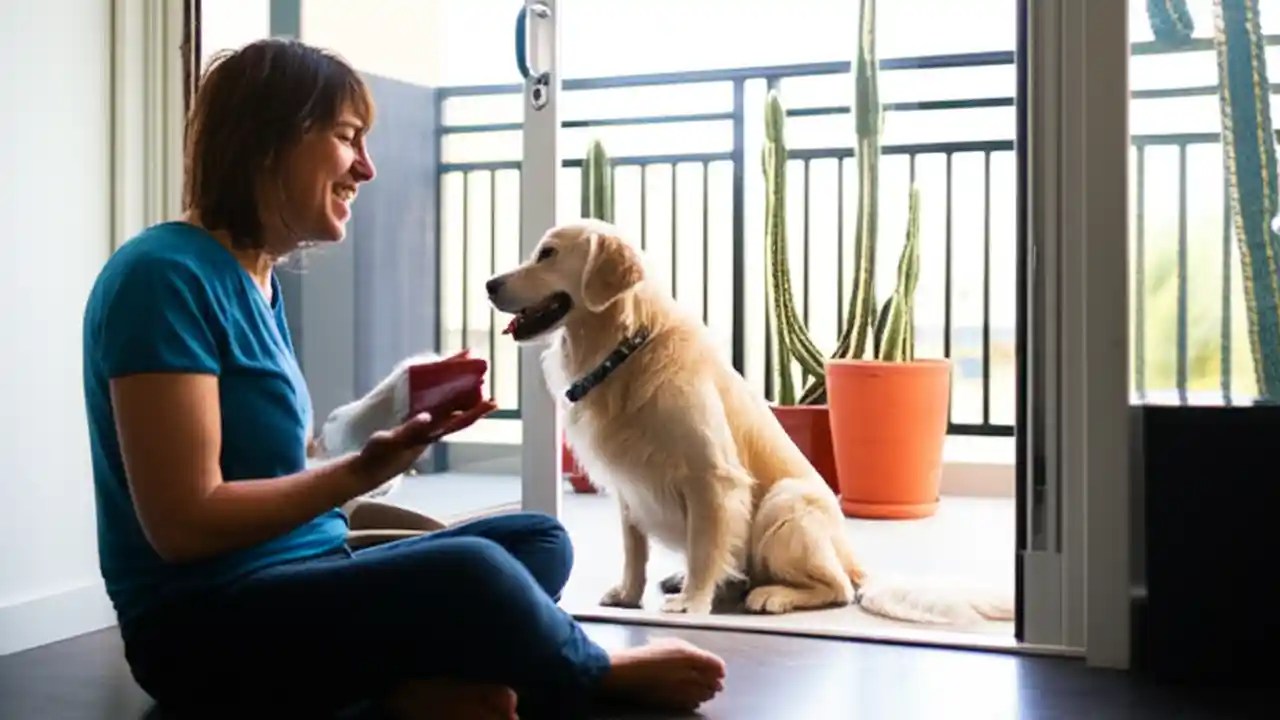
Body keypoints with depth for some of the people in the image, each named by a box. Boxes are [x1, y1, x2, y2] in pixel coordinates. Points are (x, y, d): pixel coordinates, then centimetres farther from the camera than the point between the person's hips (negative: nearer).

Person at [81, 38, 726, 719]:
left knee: (539, 540, 4)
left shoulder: (258, 279, 12)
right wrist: (361, 472, -15)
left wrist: (393, 425, -2)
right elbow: (184, 523, -20)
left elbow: (273, 465, 10)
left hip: (294, 583, 10)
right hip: (204, 624, -10)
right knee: (466, 573, -30)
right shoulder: (166, 276, -16)